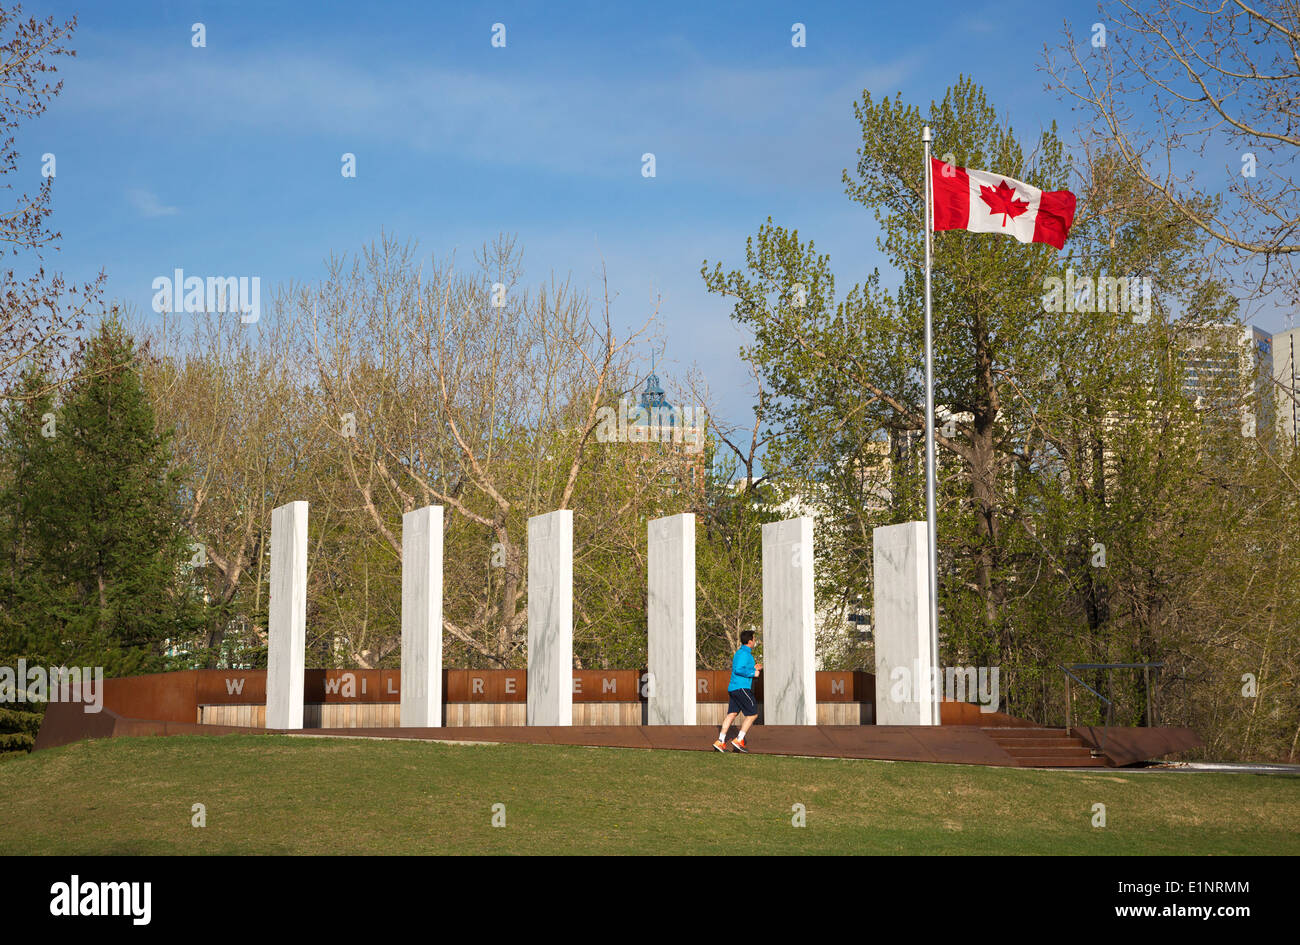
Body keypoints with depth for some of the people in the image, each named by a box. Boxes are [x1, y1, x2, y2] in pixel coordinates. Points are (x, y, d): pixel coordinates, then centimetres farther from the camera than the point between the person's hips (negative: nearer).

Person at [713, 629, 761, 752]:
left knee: (732, 714, 6)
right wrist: (753, 673, -13)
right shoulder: (744, 653, -13)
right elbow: (739, 670, -23)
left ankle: (720, 742, -1)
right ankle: (739, 740, -9)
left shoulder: (739, 653, 19)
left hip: (733, 688, 10)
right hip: (741, 688, -10)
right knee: (753, 713, -4)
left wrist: (753, 668, 19)